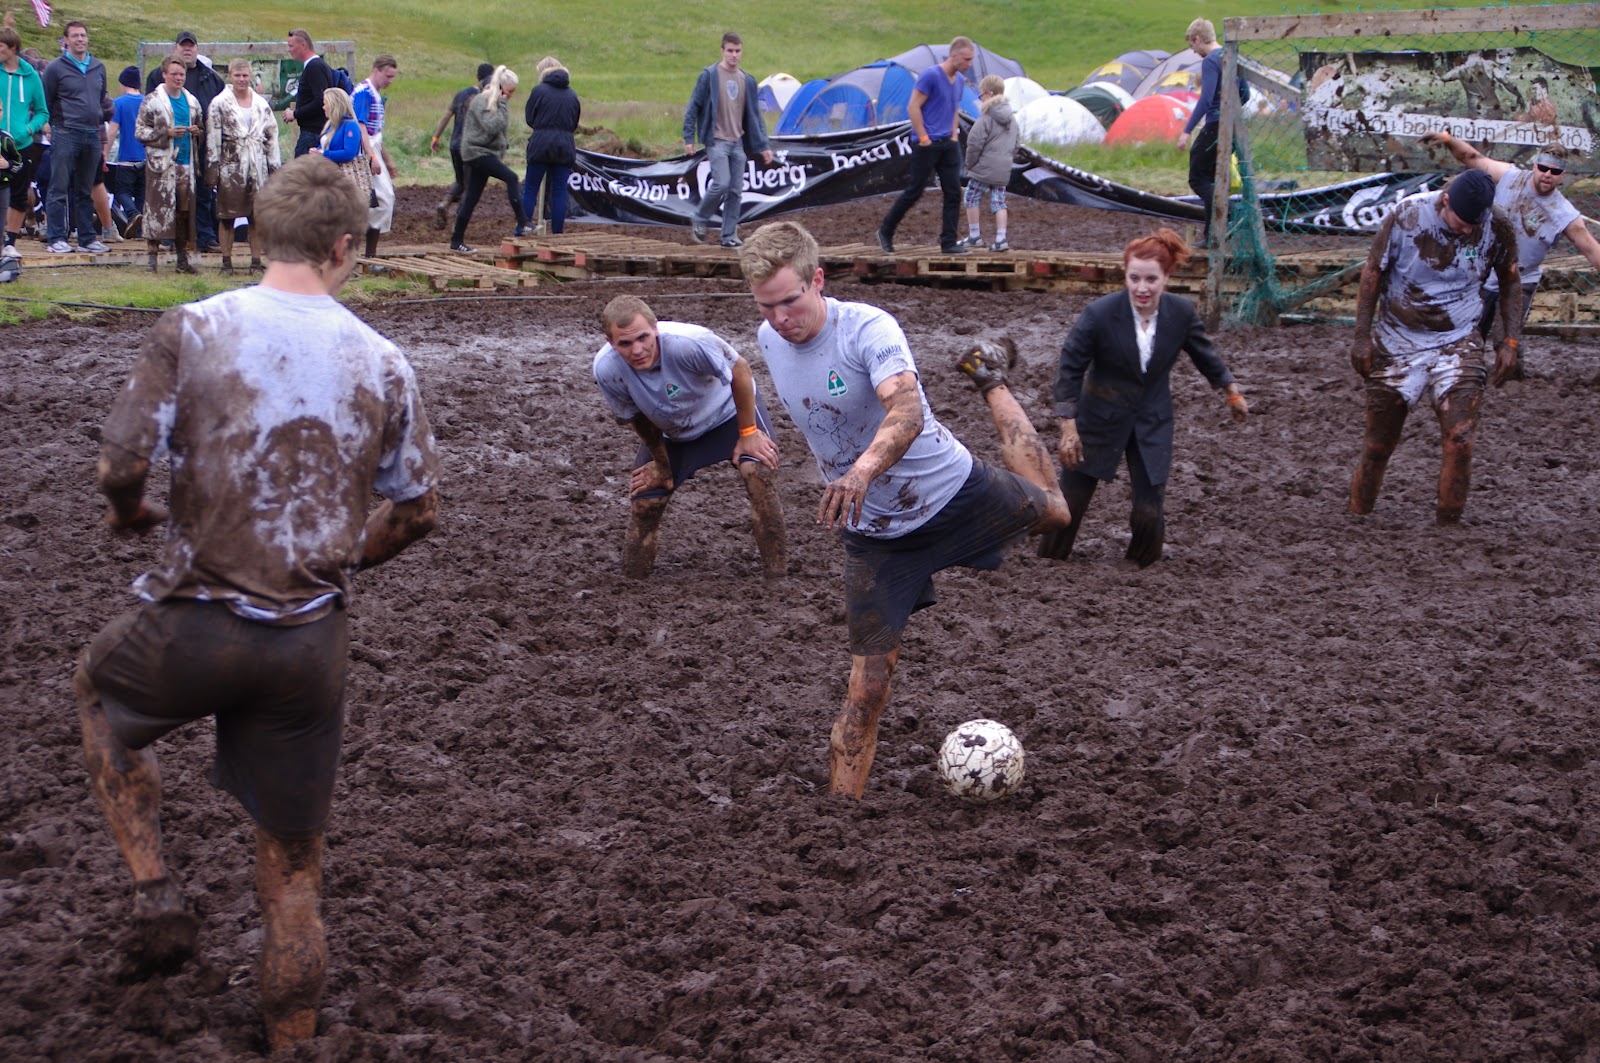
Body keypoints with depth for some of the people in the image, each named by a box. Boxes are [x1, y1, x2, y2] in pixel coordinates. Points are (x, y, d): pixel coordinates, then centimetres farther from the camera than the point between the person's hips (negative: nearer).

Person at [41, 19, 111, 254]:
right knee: (60, 189, -5)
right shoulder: (56, 68, -3)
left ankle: (86, 238, 16)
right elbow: (46, 103, -2)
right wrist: (53, 127, -6)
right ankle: (56, 239, -3)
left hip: (92, 136, 5)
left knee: (85, 191, 12)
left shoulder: (98, 68, 14)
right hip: (66, 136, -5)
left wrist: (105, 113, 10)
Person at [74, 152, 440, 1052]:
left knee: (99, 691, 32)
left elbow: (123, 464, -12)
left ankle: (160, 898, 20)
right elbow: (419, 512, 7)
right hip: (314, 642, 2)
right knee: (295, 868, 15)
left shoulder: (192, 329, -8)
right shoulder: (382, 361, 1)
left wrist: (129, 514, 11)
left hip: (196, 628, -2)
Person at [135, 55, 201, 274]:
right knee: (157, 210, -7)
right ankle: (153, 257, -3)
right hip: (161, 164, -5)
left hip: (185, 164, 5)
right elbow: (140, 131, -5)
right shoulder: (152, 101, -2)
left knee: (184, 211, 6)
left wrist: (197, 132, 3)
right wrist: (167, 133, -16)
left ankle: (182, 258, 13)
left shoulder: (192, 101, 15)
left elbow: (200, 128, 27)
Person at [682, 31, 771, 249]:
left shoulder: (747, 81, 12)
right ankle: (699, 219, 5)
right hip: (717, 141, -5)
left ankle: (729, 236, 8)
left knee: (736, 191, 1)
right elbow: (693, 107, -1)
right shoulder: (709, 75, -2)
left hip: (738, 143, 5)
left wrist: (764, 145, 11)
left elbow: (754, 115, 17)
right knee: (721, 184, -18)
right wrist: (688, 137, -7)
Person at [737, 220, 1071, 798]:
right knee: (867, 687, -7)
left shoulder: (869, 328, -27)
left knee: (1053, 510, 29)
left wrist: (863, 470, -63)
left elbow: (908, 413, -45)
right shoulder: (769, 340, -7)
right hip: (874, 536, 3)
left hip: (956, 493, -3)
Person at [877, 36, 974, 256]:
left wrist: (954, 135, 12)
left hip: (948, 145, 7)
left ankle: (948, 243, 3)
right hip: (928, 145, -7)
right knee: (914, 192, -1)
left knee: (953, 193, 1)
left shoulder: (958, 80, 11)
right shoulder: (930, 75, -14)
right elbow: (913, 107, -16)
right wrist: (923, 138, -15)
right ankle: (885, 231, 16)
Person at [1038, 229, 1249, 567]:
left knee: (1150, 512, 0)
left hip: (1153, 422, 2)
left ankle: (1143, 567, 28)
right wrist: (1069, 428, -18)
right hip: (1101, 419, -2)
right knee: (1069, 504, 9)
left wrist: (1232, 393, 17)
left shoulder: (1182, 312, -15)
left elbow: (1204, 355, 5)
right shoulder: (1099, 314, -25)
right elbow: (1070, 369, -16)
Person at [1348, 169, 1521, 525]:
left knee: (1459, 438, -16)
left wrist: (1511, 341, 1)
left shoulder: (1497, 226, -9)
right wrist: (1362, 337, -4)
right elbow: (1373, 272, -3)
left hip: (1457, 344, 0)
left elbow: (1510, 283, 8)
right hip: (1397, 342, 0)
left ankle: (1448, 527, -6)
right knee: (1379, 442, 5)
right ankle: (1356, 518, 23)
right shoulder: (1407, 215, -15)